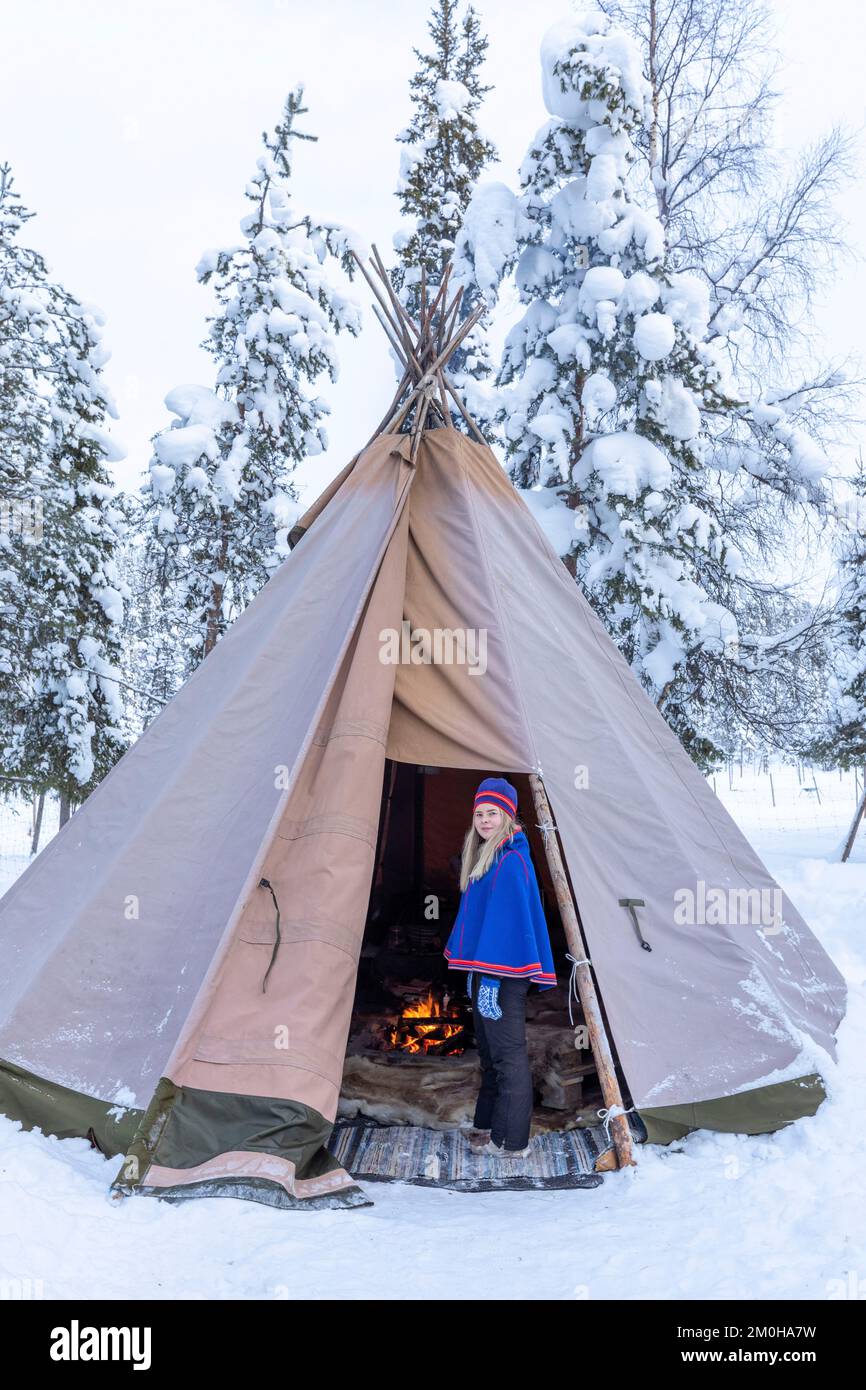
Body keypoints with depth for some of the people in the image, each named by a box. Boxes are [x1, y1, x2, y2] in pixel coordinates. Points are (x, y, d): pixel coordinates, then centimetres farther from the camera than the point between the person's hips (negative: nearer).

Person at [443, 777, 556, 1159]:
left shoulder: (511, 861, -16)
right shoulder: (487, 856, 14)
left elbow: (507, 921, -21)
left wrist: (491, 979, -22)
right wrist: (474, 971, 22)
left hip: (503, 974, -10)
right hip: (486, 968, 10)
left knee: (508, 1055, -1)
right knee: (490, 1051, 19)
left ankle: (510, 1140, 8)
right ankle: (488, 1124, 31)